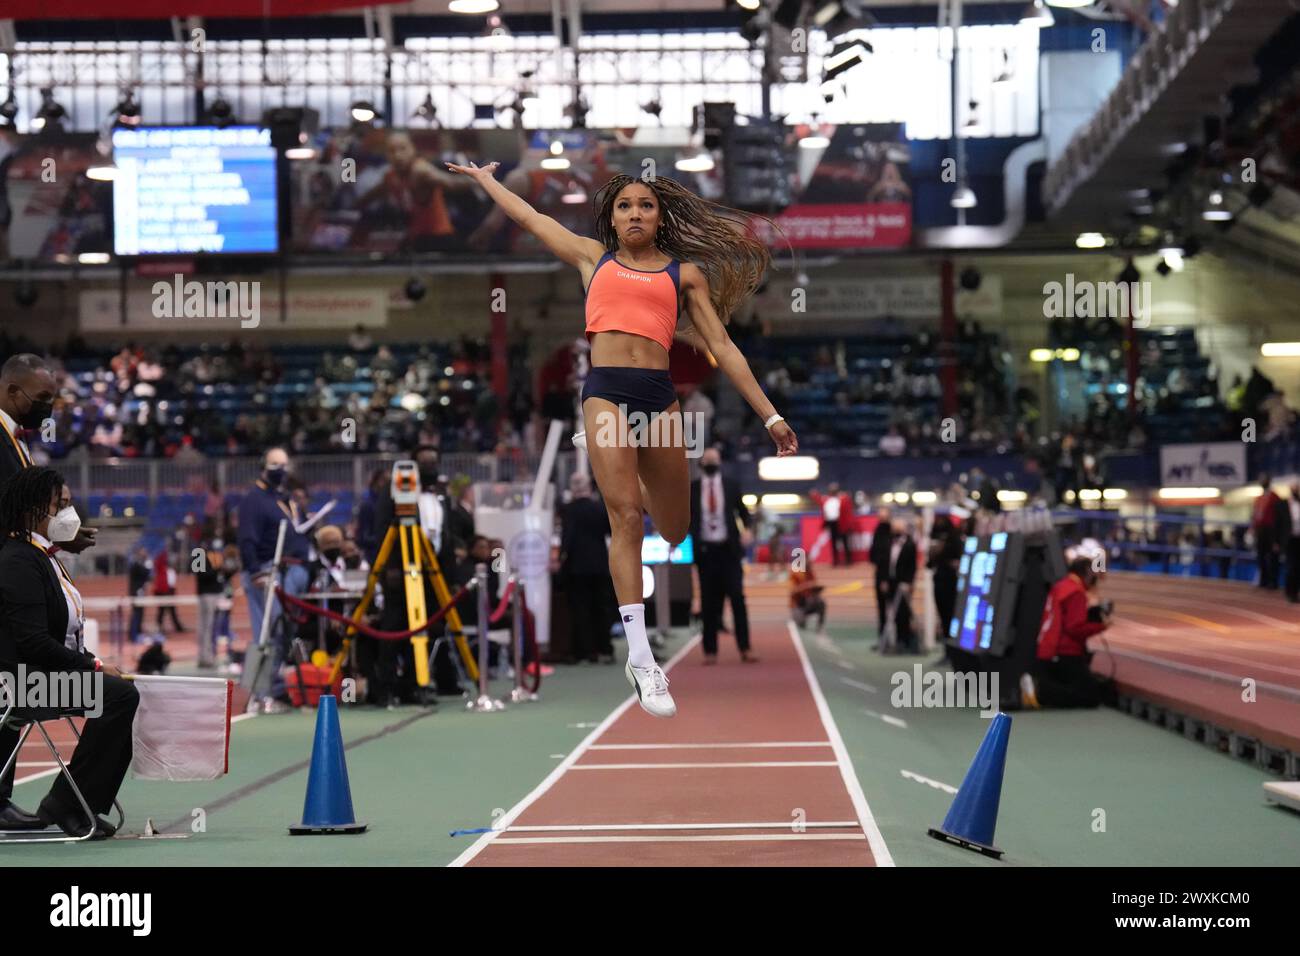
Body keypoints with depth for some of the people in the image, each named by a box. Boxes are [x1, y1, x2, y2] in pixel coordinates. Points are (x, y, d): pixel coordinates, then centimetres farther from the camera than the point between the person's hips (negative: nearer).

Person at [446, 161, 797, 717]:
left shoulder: (685, 273, 16)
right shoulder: (593, 257, 18)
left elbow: (721, 348, 14)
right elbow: (529, 217, 30)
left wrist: (770, 416, 9)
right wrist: (484, 178, 39)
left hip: (660, 396, 2)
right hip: (606, 391, -2)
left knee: (673, 530, 9)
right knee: (627, 517, -15)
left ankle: (600, 456, 41)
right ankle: (640, 656, -16)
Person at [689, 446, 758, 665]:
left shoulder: (731, 486, 7)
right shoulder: (691, 489, 6)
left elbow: (744, 512, 11)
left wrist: (747, 529, -8)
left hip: (728, 549, 0)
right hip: (705, 550, 0)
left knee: (737, 598, -5)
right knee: (709, 602, 3)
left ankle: (745, 649, -3)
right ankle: (710, 651, 7)